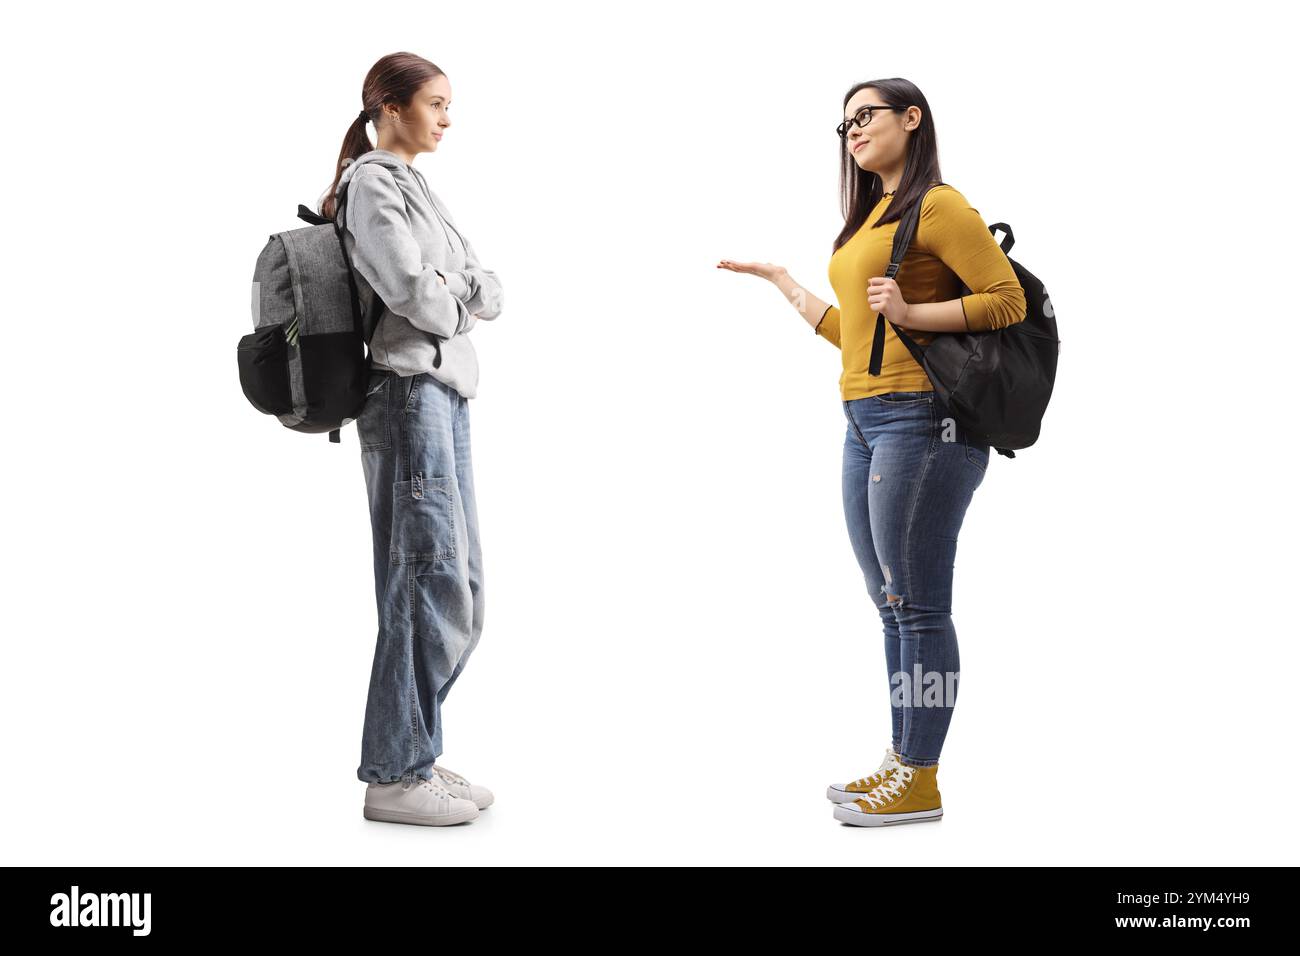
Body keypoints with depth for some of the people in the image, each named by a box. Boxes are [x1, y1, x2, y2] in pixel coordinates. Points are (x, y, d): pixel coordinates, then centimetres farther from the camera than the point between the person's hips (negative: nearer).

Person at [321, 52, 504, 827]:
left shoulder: (416, 187, 23)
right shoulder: (371, 185, -4)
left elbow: (490, 296, 17)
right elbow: (416, 294, -16)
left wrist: (448, 287, -2)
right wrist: (463, 289, 2)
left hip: (447, 394, 9)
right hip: (410, 394, -9)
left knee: (459, 587, 10)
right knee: (430, 580, -8)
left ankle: (417, 755, 19)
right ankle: (395, 777, 1)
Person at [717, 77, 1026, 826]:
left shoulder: (939, 206, -4)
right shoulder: (868, 221, 22)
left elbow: (1008, 300, -11)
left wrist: (911, 313, -19)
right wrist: (782, 281, 29)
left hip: (922, 421, -9)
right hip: (866, 423, 9)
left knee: (919, 605, -5)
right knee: (892, 605, 11)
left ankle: (921, 782, 4)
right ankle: (902, 764, 21)